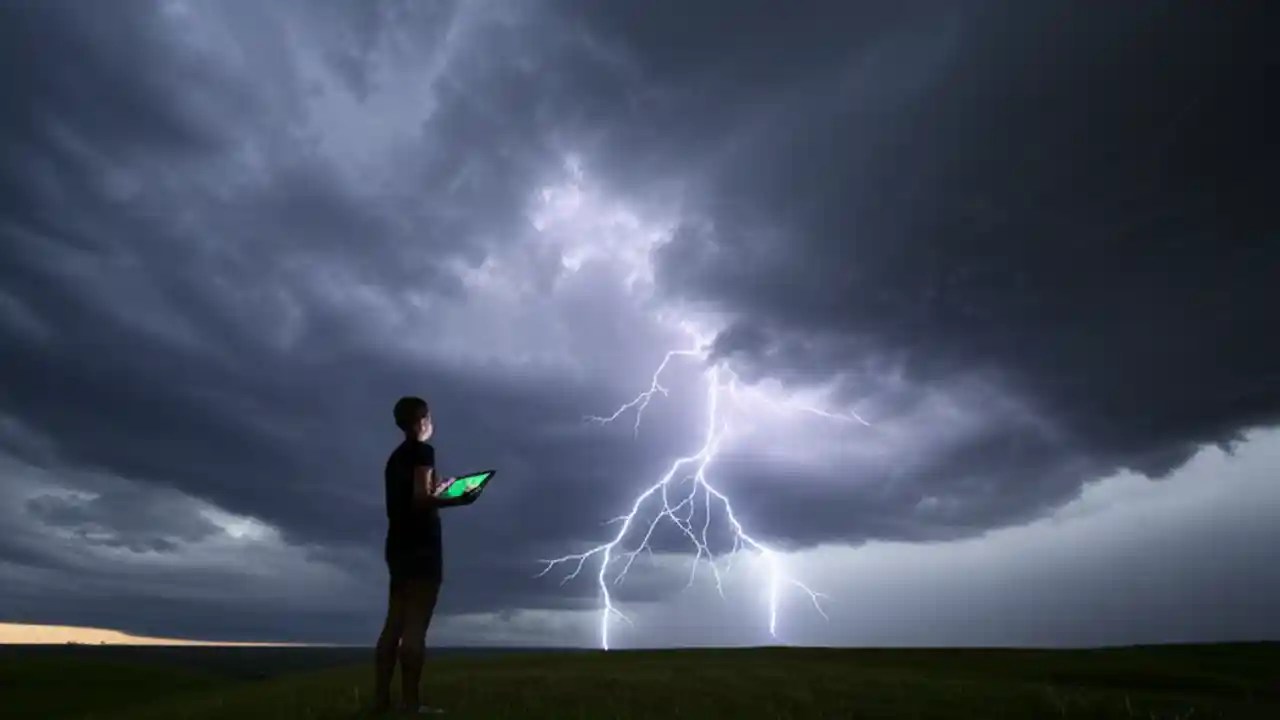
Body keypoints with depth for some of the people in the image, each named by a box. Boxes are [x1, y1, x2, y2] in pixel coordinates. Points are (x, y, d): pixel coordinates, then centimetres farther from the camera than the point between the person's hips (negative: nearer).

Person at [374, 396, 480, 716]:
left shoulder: (396, 456, 19)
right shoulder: (422, 451, -7)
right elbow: (420, 499, -16)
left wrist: (438, 490, 28)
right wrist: (459, 500, -5)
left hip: (398, 545, 8)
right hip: (421, 546, -8)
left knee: (394, 624, 7)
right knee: (415, 627, -9)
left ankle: (381, 699, 8)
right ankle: (410, 702, -8)